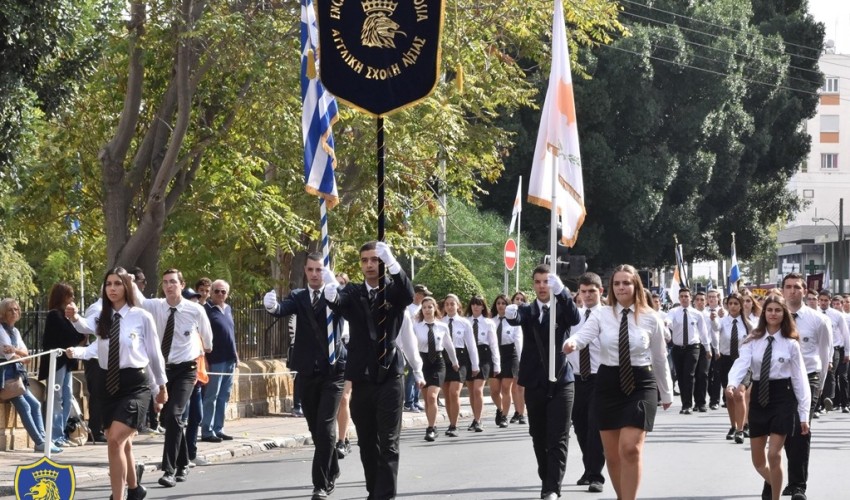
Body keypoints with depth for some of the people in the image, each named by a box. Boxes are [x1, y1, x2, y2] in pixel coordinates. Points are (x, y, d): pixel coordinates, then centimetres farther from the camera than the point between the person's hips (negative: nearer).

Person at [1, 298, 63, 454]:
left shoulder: (15, 331, 16)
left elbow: (25, 353, 6)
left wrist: (15, 351, -15)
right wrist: (22, 356, 3)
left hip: (17, 374, 9)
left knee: (34, 404, 1)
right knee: (24, 406, -15)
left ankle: (42, 439, -4)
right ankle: (40, 442, -17)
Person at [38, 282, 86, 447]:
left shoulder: (62, 315, 17)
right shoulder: (55, 315, -10)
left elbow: (69, 337, 11)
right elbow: (69, 337, -17)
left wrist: (79, 337, -6)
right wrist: (83, 336, -4)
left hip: (65, 361, 9)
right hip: (56, 361, -9)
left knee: (68, 399, 10)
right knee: (57, 399, -6)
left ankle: (61, 434, 16)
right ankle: (56, 437, -4)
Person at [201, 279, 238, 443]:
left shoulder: (228, 309, 15)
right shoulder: (207, 310, -7)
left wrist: (235, 354, 19)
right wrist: (204, 358, -16)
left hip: (229, 360, 8)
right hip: (215, 360, -8)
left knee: (224, 397, 11)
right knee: (211, 396, -5)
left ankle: (218, 429, 17)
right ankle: (207, 431, -2)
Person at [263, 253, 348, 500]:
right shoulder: (298, 296, 8)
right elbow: (283, 309, -13)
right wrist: (271, 305, -38)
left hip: (333, 371, -3)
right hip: (307, 373, 3)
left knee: (325, 427, -11)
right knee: (316, 429, 14)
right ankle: (331, 473, 32)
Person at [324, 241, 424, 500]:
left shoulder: (395, 290, 1)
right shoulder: (353, 292, 6)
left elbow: (409, 295, -22)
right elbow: (337, 302, -16)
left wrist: (392, 261, -38)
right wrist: (330, 293, -42)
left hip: (390, 377, -2)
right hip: (361, 379, 3)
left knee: (388, 443, -6)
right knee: (367, 443, 9)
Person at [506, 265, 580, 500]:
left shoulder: (561, 309, 2)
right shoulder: (527, 311, 8)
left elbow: (575, 319, -21)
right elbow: (517, 318, -16)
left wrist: (561, 291, -38)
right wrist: (511, 314, -42)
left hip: (560, 383, -3)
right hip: (534, 384, 3)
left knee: (558, 440, -8)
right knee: (539, 439, 12)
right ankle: (546, 481, 25)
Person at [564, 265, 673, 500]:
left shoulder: (650, 318, 0)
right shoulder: (601, 316, 0)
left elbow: (660, 358, 10)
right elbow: (583, 336, -18)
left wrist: (666, 393, 18)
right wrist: (571, 343, -42)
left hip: (640, 384, -2)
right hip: (608, 383, 2)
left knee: (630, 448, -16)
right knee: (612, 454, 9)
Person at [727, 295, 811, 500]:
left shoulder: (790, 344, -3)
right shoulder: (753, 341, 2)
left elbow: (800, 379, -2)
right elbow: (741, 363, -16)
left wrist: (804, 414, -4)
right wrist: (732, 383, -38)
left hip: (782, 398, -3)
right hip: (758, 398, 3)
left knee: (774, 455, -11)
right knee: (758, 461, 11)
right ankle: (771, 482, 44)